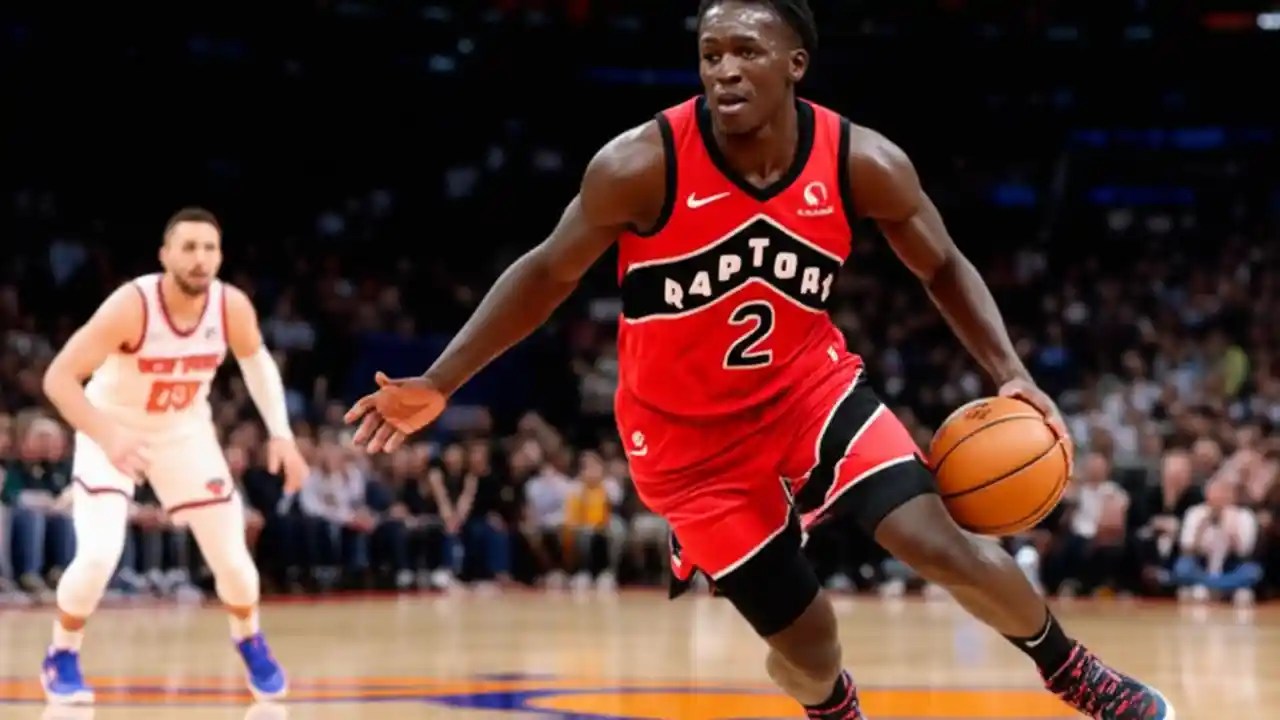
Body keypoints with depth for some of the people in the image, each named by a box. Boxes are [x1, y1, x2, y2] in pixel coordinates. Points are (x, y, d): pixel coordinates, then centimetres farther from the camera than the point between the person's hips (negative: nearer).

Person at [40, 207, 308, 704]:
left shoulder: (233, 307, -19)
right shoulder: (130, 306, -32)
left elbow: (257, 363, 4)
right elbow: (58, 377, -32)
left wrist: (281, 434, -5)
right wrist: (107, 437, -44)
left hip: (185, 431, 4)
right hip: (112, 430, -3)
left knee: (231, 555, 2)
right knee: (98, 555, -20)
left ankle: (250, 642, 34)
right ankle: (61, 659, 6)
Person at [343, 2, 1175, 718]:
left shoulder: (863, 163, -17)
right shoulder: (641, 166, -24)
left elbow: (944, 269, 0)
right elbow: (547, 274, -9)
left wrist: (1011, 375, -16)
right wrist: (438, 385, -13)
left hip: (810, 384, 2)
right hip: (690, 433, -2)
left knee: (942, 543, -17)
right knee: (808, 646, -1)